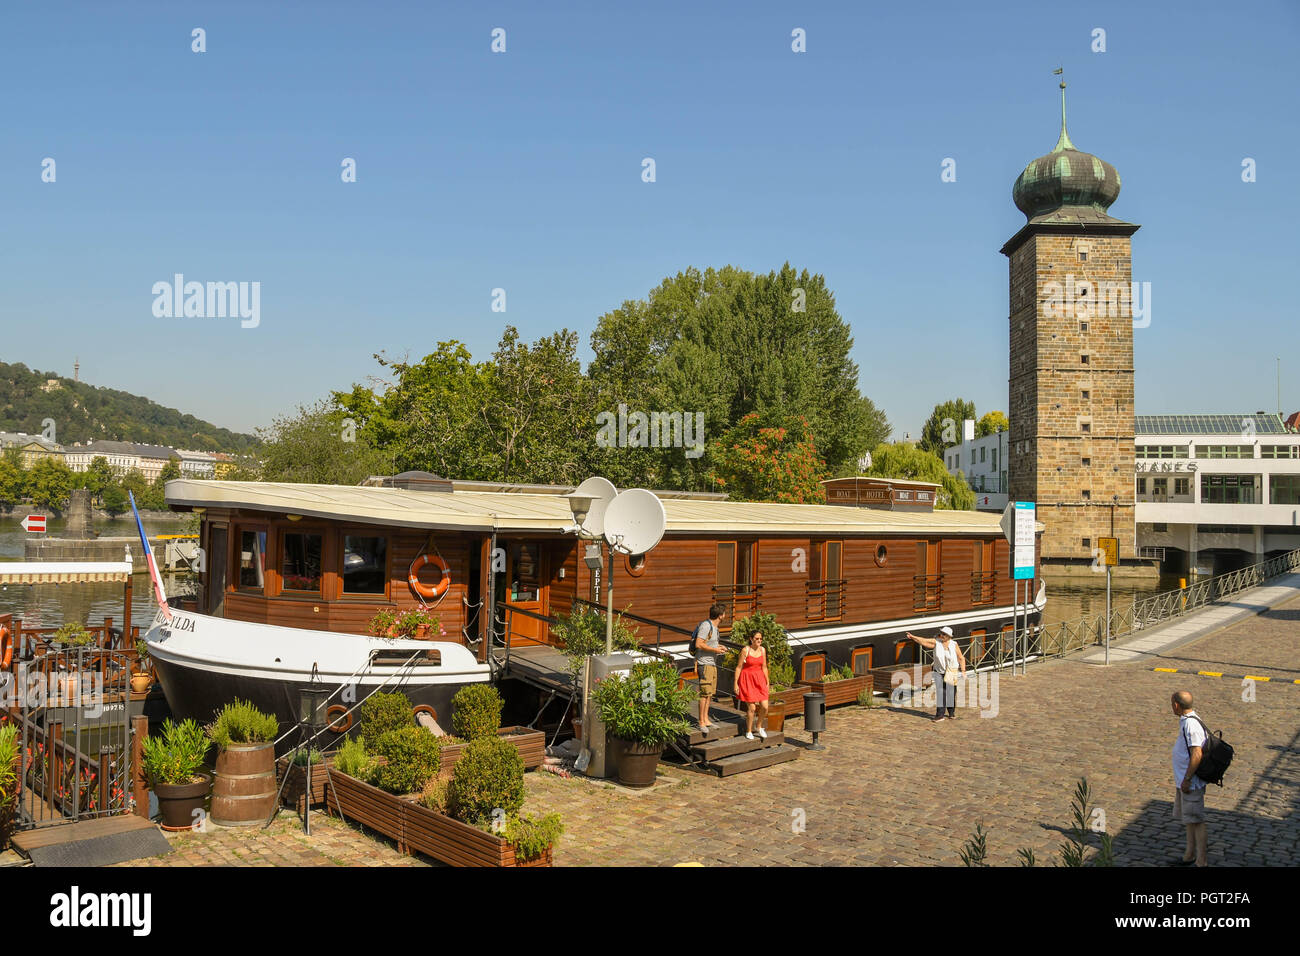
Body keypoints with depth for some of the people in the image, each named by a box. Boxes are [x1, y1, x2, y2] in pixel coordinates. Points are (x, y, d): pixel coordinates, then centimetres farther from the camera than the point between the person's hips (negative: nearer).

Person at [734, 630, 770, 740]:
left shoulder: (762, 650, 4)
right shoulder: (745, 650, -10)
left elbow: (764, 667, 12)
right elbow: (738, 667, -7)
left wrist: (768, 682, 13)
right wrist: (736, 684, -8)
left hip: (759, 680, 5)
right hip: (747, 680, -5)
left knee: (765, 707, -3)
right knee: (751, 708, -5)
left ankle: (760, 727, 24)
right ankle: (749, 732, 15)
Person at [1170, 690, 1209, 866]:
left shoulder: (1190, 724, -23)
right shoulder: (1186, 721, 8)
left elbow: (1196, 754, -27)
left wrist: (1186, 779, -21)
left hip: (1191, 782, -10)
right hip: (1183, 780, 10)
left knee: (1196, 821, -2)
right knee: (1188, 820, 20)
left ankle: (1201, 862, 5)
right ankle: (1190, 855, 32)